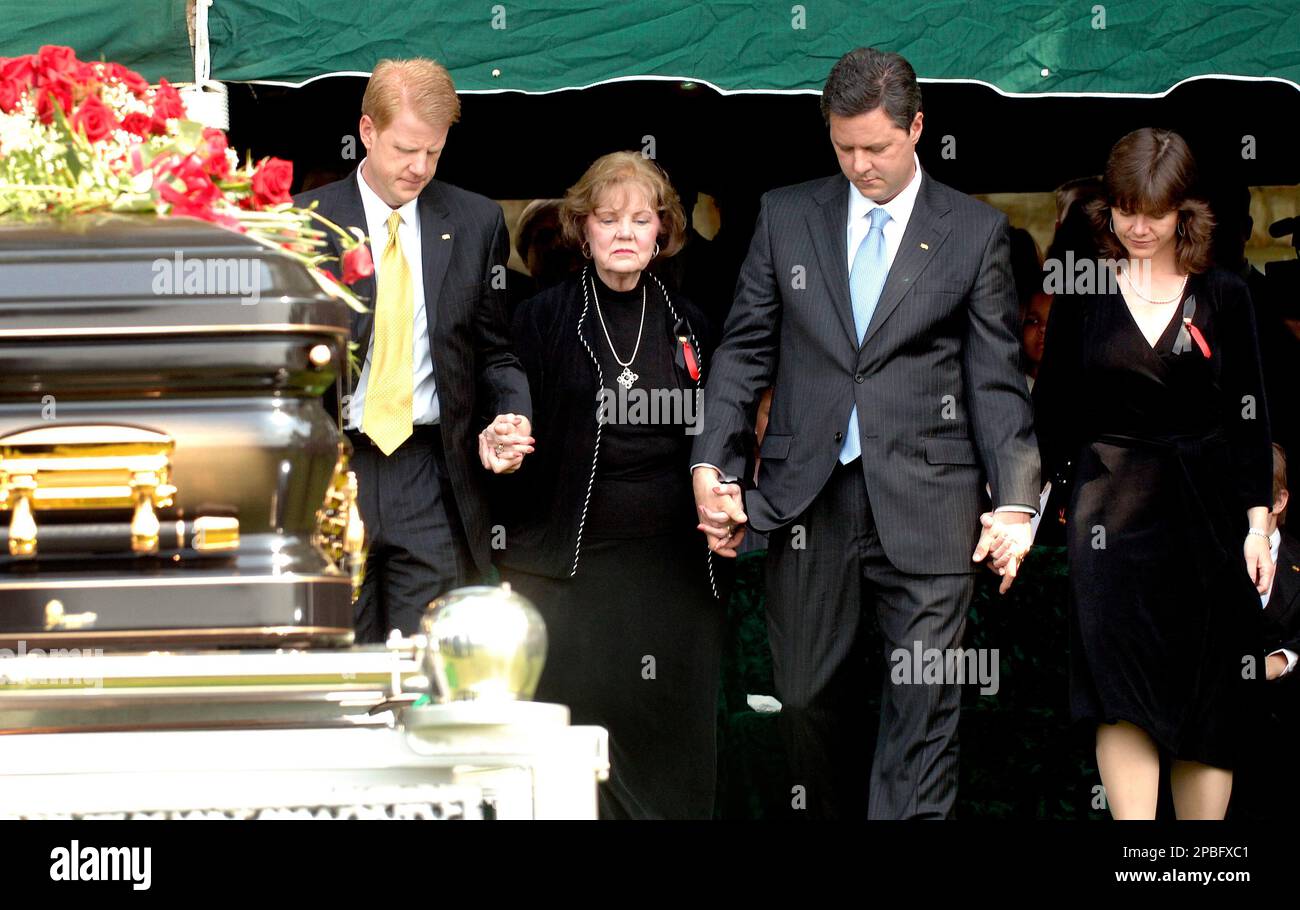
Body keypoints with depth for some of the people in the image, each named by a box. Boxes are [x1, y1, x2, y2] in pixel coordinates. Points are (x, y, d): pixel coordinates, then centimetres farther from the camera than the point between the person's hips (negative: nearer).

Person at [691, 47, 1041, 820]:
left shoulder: (976, 232, 4)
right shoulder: (786, 217, 10)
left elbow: (997, 379, 3)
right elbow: (745, 351, 11)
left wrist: (1016, 498, -7)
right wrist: (714, 466, 0)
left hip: (924, 503, -2)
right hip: (808, 496, 2)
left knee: (923, 710, -7)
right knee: (810, 698, 7)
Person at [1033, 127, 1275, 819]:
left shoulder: (1222, 298, 5)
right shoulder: (1082, 298, 4)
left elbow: (1249, 417, 6)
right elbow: (1052, 417, 8)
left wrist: (1257, 523, 0)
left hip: (1207, 515, 1)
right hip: (1112, 509, -1)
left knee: (1209, 709, 3)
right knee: (1124, 702, -13)